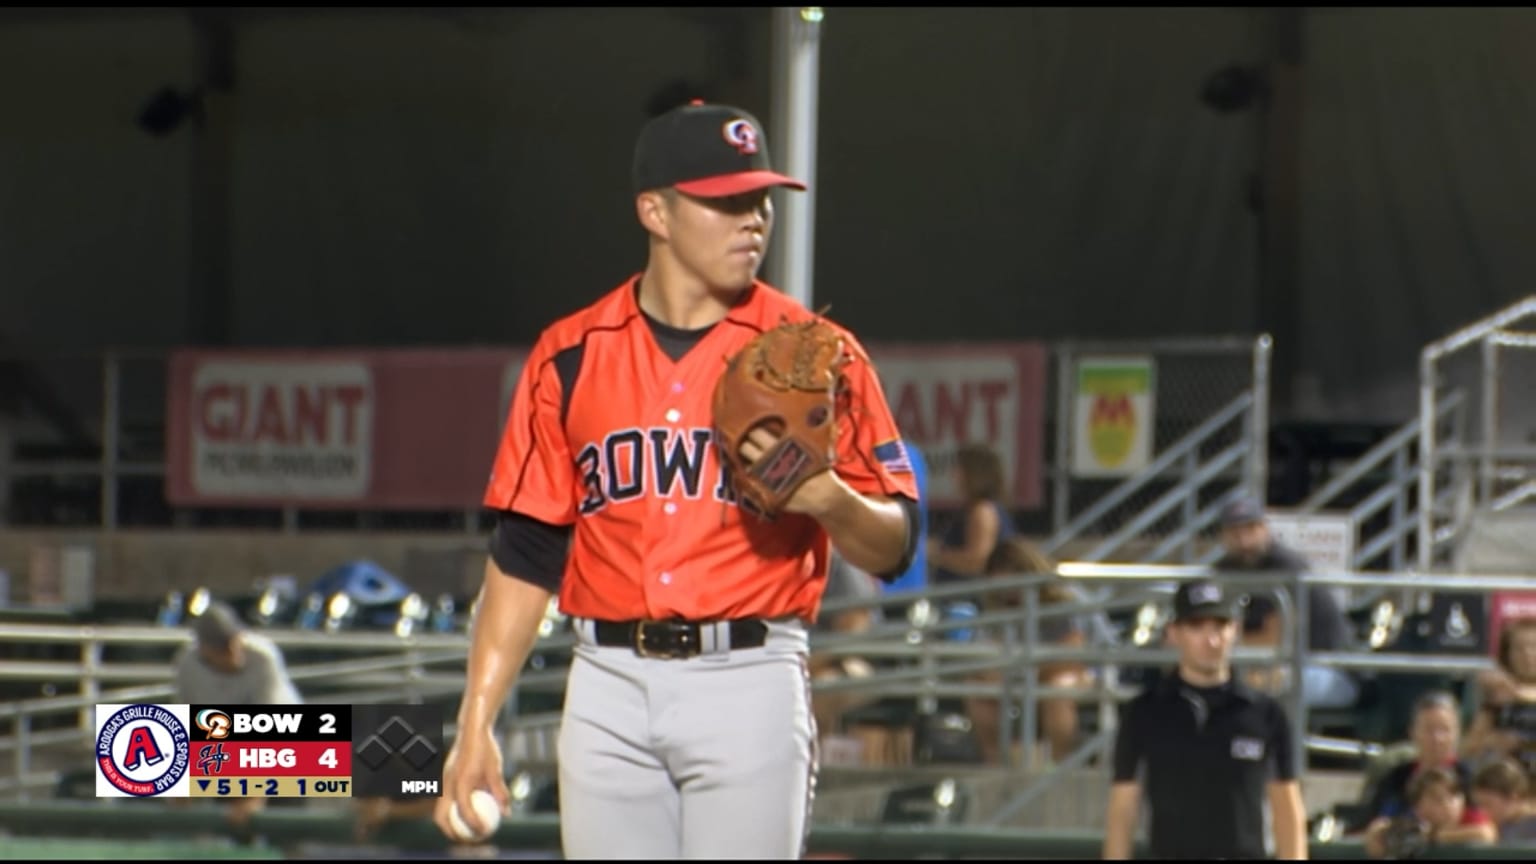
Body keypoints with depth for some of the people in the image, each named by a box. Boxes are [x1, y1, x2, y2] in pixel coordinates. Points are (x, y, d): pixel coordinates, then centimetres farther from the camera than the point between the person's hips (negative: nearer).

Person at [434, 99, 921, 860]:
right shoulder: (570, 356, 7)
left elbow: (893, 548, 1)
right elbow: (525, 553, 9)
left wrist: (825, 497, -21)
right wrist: (476, 724, 4)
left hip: (751, 689, -3)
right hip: (609, 692, 3)